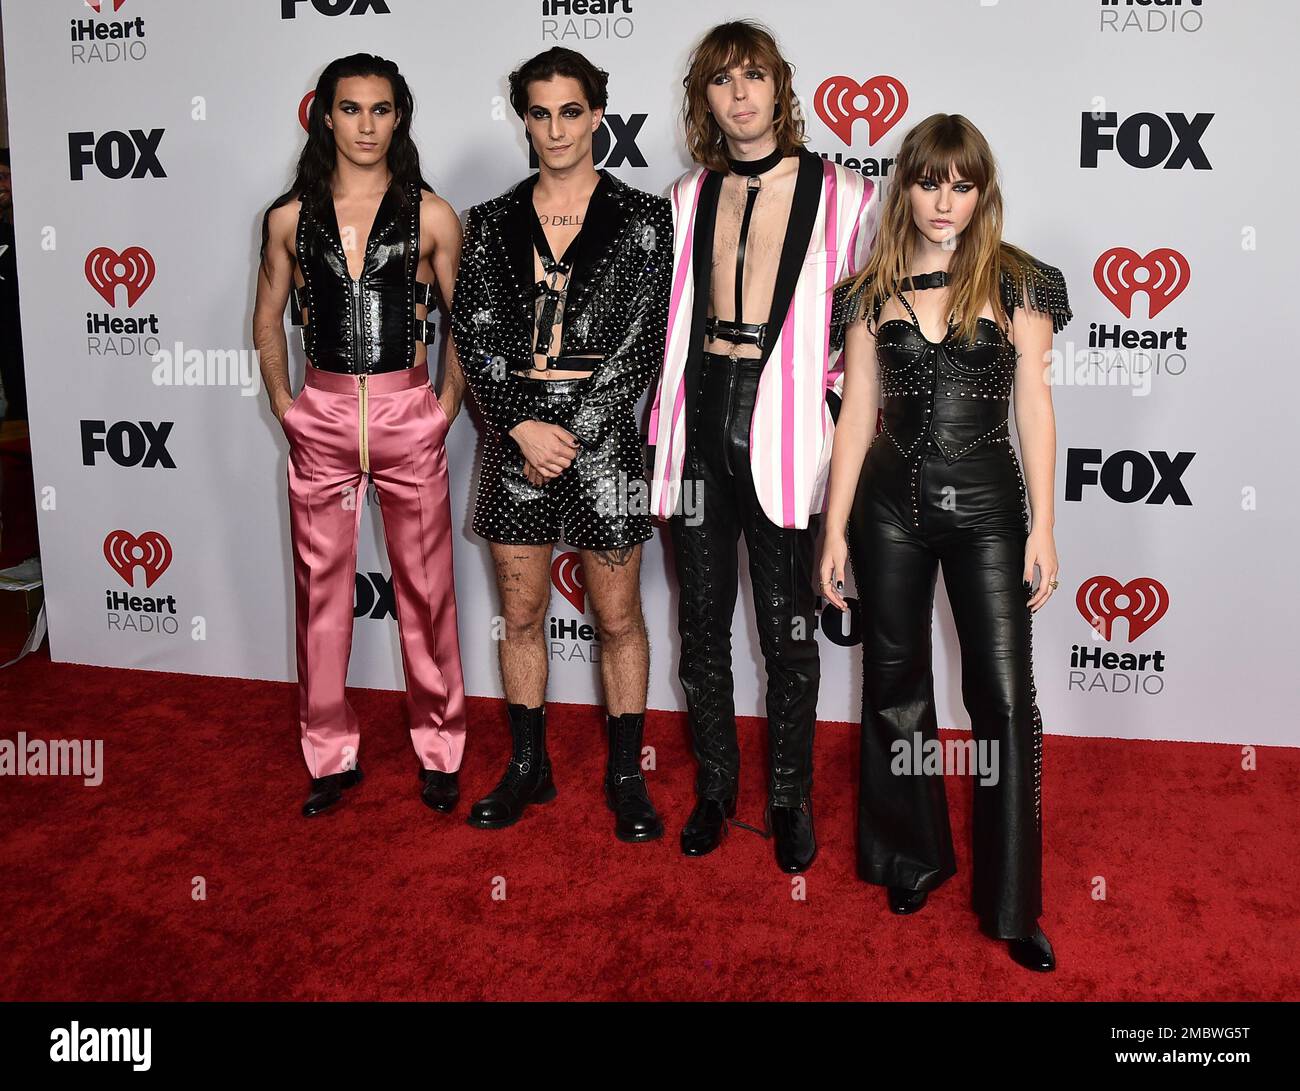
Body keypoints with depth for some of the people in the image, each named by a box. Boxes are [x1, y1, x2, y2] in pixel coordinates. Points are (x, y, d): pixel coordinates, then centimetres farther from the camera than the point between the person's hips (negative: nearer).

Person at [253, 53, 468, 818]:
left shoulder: (431, 216, 0)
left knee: (426, 588, 6)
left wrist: (448, 404, -1)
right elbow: (269, 320, 14)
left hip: (409, 417, -1)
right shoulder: (291, 217, 4)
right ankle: (332, 754, 21)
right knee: (322, 589, 7)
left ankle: (439, 747, 21)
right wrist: (284, 404, 5)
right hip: (322, 419, 2)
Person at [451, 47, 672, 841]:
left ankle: (626, 774, 21)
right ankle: (529, 768, 26)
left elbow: (643, 344, -6)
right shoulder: (493, 221, 7)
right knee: (521, 615, 11)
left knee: (619, 618, 6)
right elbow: (474, 334, 2)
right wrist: (523, 426, -11)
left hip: (602, 436, -3)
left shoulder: (641, 218, 0)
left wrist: (572, 433, -11)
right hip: (515, 433, 3)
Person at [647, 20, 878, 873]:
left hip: (782, 427, -3)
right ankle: (716, 786, 27)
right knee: (703, 620, 11)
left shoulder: (839, 194, -1)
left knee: (788, 628, 4)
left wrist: (834, 393, -5)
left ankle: (791, 798, 22)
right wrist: (663, 422, 9)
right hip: (701, 420, 4)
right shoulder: (688, 199, 10)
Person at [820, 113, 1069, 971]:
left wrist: (1043, 528, -6)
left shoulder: (1018, 282, 0)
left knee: (1006, 697, -3)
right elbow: (856, 416, 4)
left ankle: (1012, 903, 9)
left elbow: (1035, 408, -1)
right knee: (896, 688, 12)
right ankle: (914, 859, 31)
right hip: (890, 505, 2)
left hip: (987, 502, -2)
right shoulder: (872, 291, 5)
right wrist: (835, 529, 1)